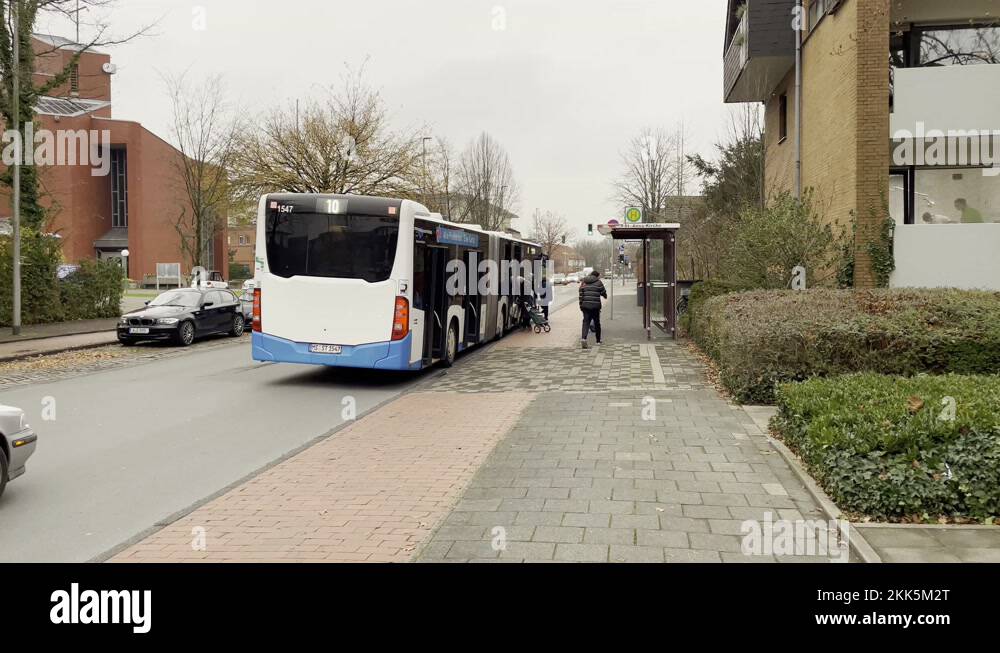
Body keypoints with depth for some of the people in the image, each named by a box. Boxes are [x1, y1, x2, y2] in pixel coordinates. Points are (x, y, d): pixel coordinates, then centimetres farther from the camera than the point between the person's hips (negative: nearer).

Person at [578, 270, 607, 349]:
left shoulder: (583, 283, 10)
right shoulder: (598, 282, -1)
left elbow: (581, 295, 8)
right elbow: (604, 293, 4)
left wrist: (581, 305, 11)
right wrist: (605, 296, 27)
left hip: (585, 305, 2)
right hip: (595, 306, -2)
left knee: (586, 322, -1)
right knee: (597, 323, 12)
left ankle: (583, 338, -24)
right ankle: (598, 340, 21)